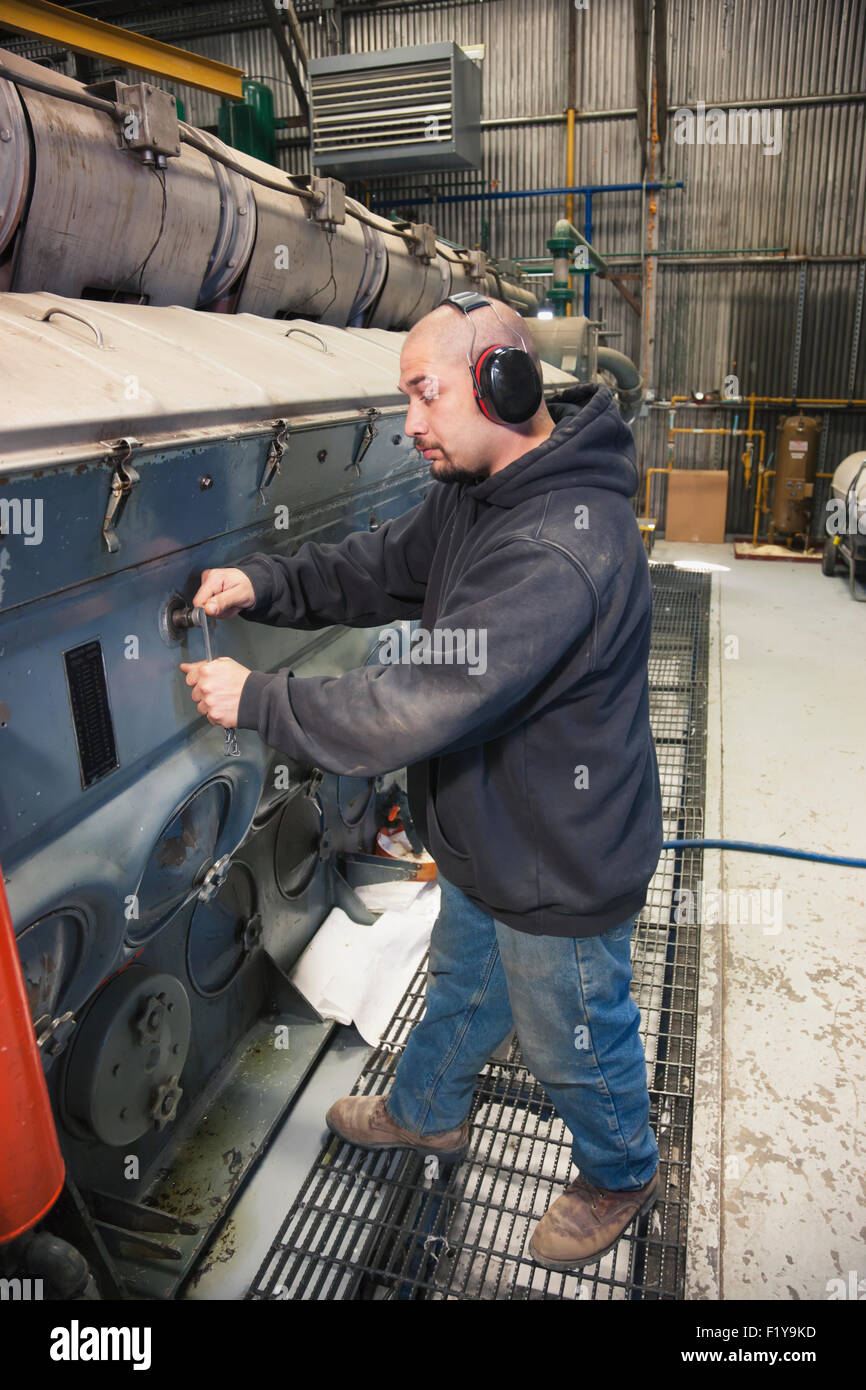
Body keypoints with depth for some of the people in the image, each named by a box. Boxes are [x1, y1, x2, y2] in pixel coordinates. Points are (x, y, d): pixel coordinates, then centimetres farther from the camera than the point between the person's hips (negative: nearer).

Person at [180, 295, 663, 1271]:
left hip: (560, 872, -9)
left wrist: (255, 699, -27)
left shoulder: (561, 552, -36)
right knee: (460, 986, 31)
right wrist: (265, 584, -9)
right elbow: (385, 564, 8)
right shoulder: (476, 492, -3)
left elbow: (420, 706, -38)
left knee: (572, 1043, 19)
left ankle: (620, 1174, 50)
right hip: (487, 841, 9)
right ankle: (425, 1114, 60)